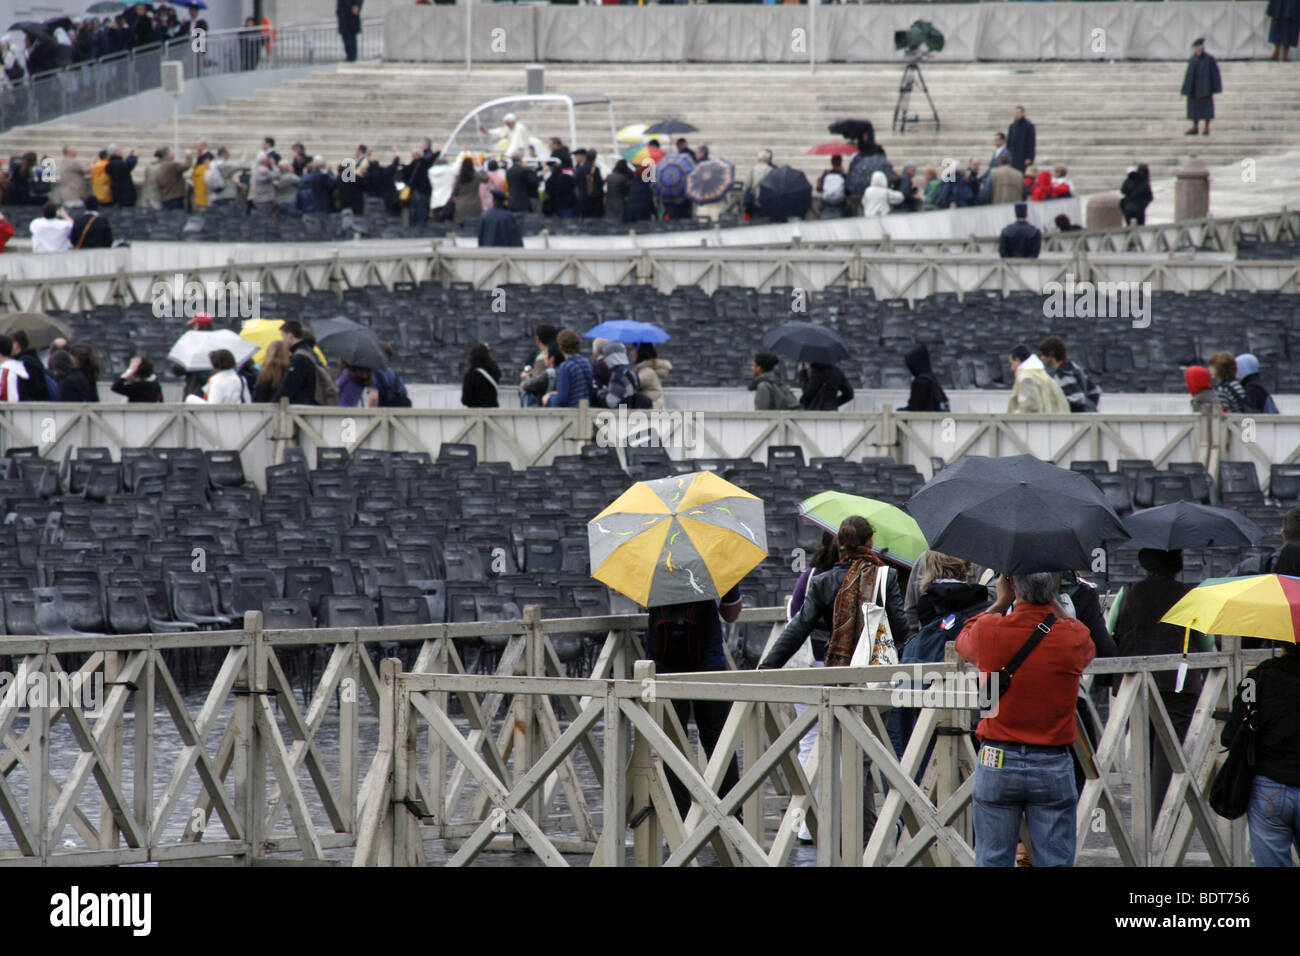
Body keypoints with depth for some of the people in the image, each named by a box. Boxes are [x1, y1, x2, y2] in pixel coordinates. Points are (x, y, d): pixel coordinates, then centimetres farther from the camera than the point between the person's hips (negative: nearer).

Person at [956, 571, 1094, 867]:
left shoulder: (989, 631, -9)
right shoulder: (1073, 637, -9)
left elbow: (963, 641, 16)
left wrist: (1000, 602, 22)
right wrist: (1053, 603, 20)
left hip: (996, 764, 0)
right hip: (1053, 765, 0)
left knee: (992, 861, 6)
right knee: (1055, 861, 3)